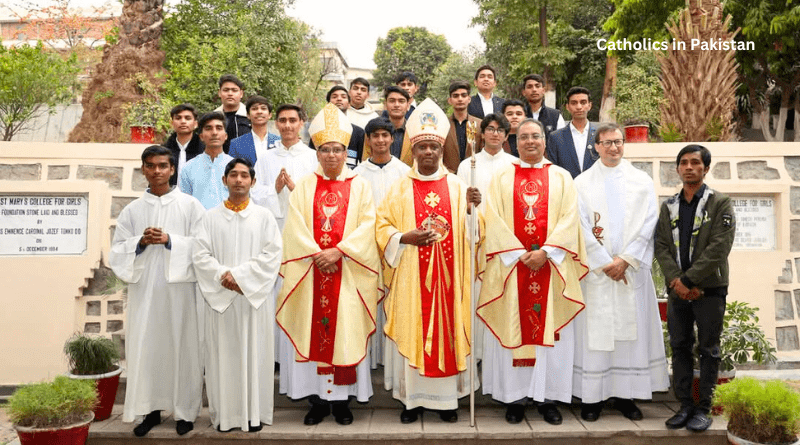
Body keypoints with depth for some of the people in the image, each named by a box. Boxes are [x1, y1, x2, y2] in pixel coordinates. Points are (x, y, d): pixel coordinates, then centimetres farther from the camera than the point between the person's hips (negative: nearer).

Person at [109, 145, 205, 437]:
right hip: (143, 288, 3)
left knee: (181, 346, 1)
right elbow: (117, 251, 8)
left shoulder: (190, 205, 3)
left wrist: (170, 240, -15)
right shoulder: (132, 210, 10)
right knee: (144, 347, 3)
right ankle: (151, 409, 18)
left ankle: (185, 410, 14)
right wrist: (140, 242, -10)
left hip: (178, 287, -2)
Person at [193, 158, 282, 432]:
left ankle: (254, 413, 13)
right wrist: (224, 276, -14)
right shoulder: (211, 217, 7)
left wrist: (241, 276, -13)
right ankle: (225, 413, 15)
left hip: (255, 296, -1)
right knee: (223, 354, 4)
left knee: (254, 353, 3)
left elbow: (272, 254, -4)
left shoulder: (264, 216, 5)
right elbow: (200, 255, 0)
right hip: (220, 296, 1)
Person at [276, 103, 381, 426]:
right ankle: (317, 398, 13)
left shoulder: (360, 185, 7)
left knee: (346, 331, 1)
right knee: (312, 331, 2)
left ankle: (341, 398, 12)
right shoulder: (304, 187, 10)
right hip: (311, 272, 1)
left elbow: (367, 225, -4)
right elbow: (295, 227, 0)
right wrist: (317, 254, -13)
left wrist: (338, 251, -15)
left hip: (348, 273, -1)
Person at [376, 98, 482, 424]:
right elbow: (382, 227, 2)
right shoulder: (399, 189, 5)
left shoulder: (457, 187, 6)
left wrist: (472, 207, -17)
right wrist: (405, 238, -16)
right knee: (411, 331, 3)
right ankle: (412, 398, 18)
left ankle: (446, 397, 20)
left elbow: (471, 233, 1)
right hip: (410, 278, 0)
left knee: (447, 330, 5)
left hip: (448, 277, 1)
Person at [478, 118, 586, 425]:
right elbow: (494, 219, -1)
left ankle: (548, 396, 13)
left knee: (550, 330, 3)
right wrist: (519, 254, -11)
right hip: (511, 264, 0)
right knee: (512, 330, 1)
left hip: (551, 266, 1)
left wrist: (545, 252, -13)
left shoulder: (562, 177, 11)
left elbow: (569, 219, 0)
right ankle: (514, 397, 10)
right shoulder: (501, 177, 9)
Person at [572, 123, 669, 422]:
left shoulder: (642, 181, 10)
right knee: (595, 330, -1)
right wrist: (605, 263, -9)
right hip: (596, 269, -1)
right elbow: (582, 227, -3)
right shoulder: (582, 183, 5)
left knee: (631, 329, 3)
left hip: (632, 268, 2)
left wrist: (625, 259, -9)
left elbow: (647, 224, 1)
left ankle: (626, 394, 13)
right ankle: (593, 396, 6)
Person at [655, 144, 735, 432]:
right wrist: (676, 281, -11)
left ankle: (703, 408, 13)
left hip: (709, 289, -4)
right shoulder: (669, 207, 10)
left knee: (708, 349, 4)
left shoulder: (720, 203, -2)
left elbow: (719, 248, -12)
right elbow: (661, 247, 4)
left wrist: (688, 280, -16)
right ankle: (685, 405, 17)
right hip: (677, 290, 4)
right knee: (680, 348, 8)